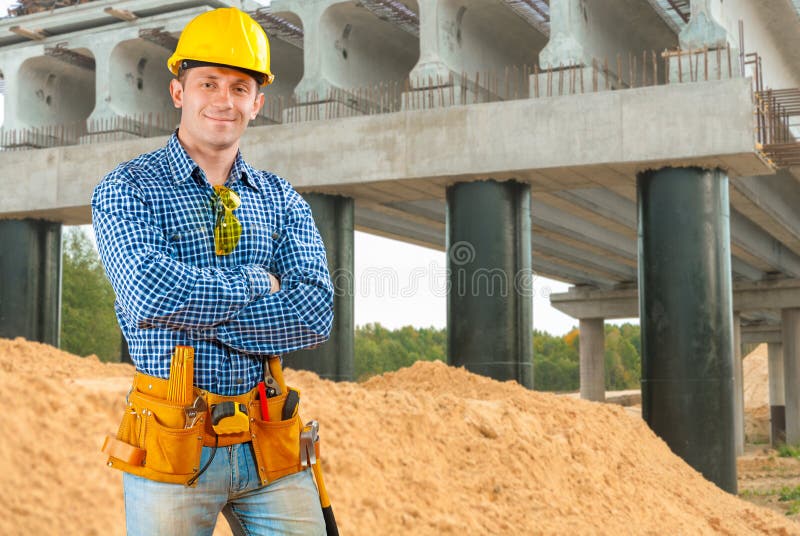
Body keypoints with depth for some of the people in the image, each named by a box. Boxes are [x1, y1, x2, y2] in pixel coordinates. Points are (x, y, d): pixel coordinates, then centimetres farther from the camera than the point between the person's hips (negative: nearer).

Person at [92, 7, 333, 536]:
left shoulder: (282, 200, 8)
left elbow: (315, 314, -7)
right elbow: (150, 291, -21)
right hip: (172, 446, -3)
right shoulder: (126, 189, -2)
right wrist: (256, 282, -9)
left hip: (270, 446, 3)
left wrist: (191, 306, -14)